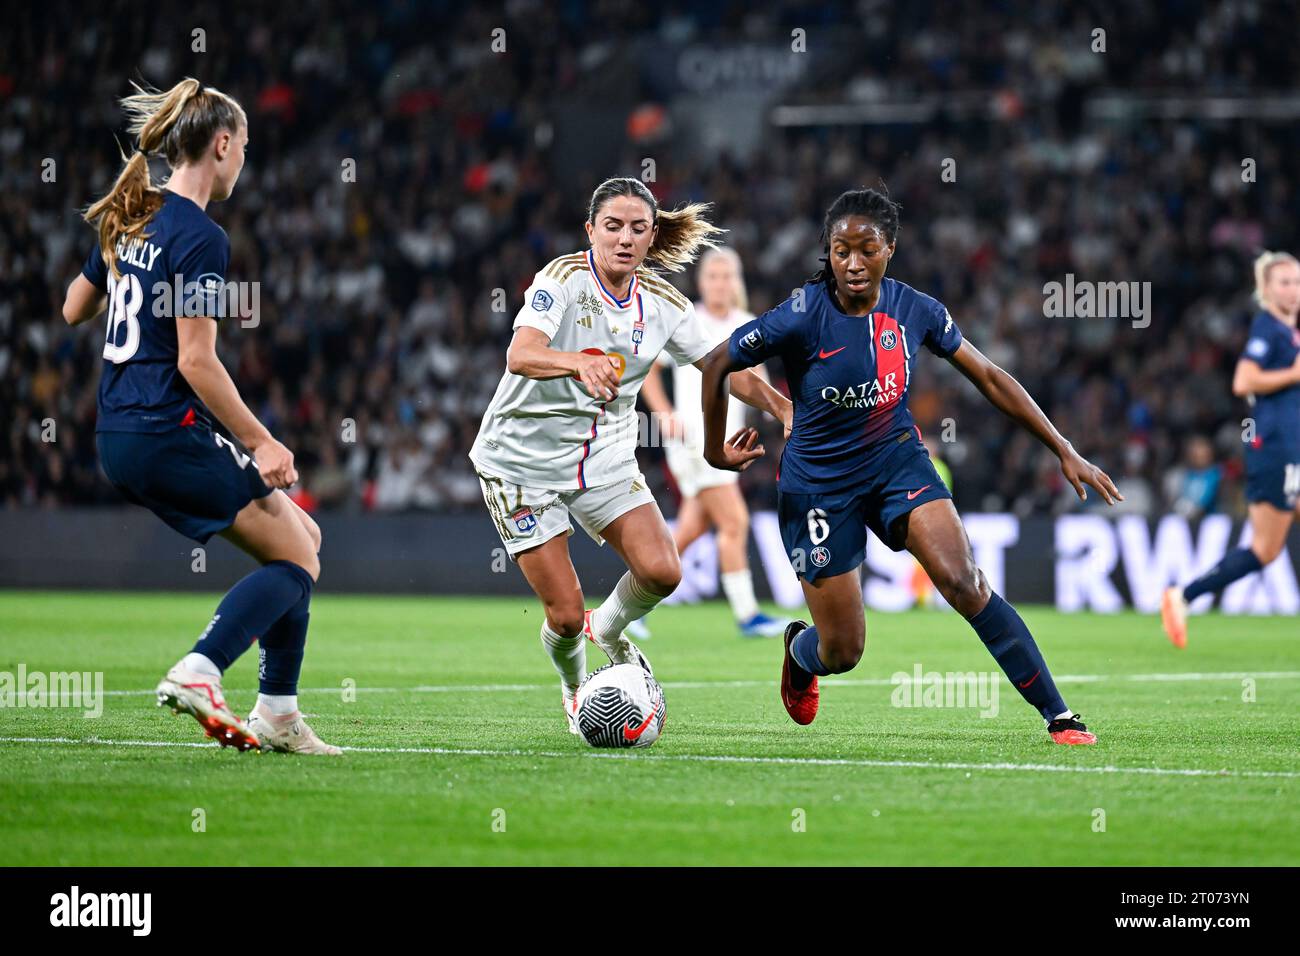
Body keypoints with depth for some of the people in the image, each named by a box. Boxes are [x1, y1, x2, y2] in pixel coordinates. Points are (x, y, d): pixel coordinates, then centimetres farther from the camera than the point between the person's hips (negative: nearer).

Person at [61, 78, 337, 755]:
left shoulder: (128, 221, 11)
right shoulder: (200, 239, -15)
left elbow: (73, 310, 25)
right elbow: (196, 362, -19)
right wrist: (260, 443, -13)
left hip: (118, 438, 9)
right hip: (167, 437, -9)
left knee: (301, 537, 16)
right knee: (297, 560, -3)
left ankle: (277, 715, 10)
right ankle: (197, 673, -19)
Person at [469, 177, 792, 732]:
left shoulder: (662, 304, -2)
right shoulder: (564, 279, -19)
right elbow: (520, 355, -36)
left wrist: (789, 411, -4)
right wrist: (578, 362, -57)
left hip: (606, 455, 4)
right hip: (524, 460, -4)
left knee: (661, 572, -16)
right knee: (565, 615, -6)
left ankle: (609, 629, 18)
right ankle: (574, 692, 29)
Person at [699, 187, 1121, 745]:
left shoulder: (915, 311, -9)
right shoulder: (803, 316, -21)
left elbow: (989, 378, 2)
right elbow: (717, 365, -8)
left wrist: (1065, 452, 3)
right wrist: (716, 452, 3)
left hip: (896, 460, 2)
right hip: (819, 483, -2)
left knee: (964, 583, -22)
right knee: (842, 651, 2)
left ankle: (1058, 716, -18)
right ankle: (799, 652, 42)